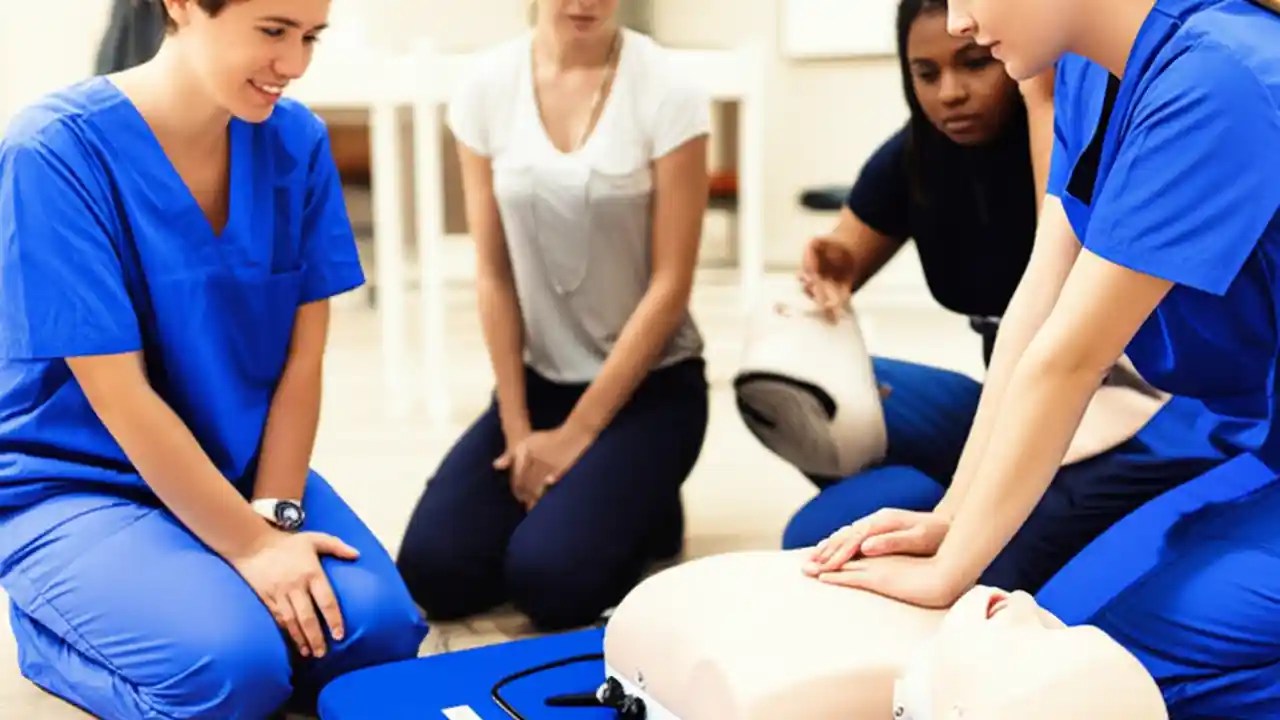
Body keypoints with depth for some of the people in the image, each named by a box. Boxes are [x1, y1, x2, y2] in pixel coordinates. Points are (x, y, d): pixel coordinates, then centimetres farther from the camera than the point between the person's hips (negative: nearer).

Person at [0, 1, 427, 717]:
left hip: (244, 468, 6)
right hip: (74, 485, -5)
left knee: (380, 626, -16)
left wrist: (274, 512, -13)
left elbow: (302, 356, -3)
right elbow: (119, 397, -21)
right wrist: (249, 546, -20)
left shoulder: (296, 141, -5)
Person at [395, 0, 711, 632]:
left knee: (548, 576, -21)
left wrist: (577, 433, -12)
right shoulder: (487, 87, -3)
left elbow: (671, 285, -12)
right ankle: (555, 491, 15)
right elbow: (494, 275, -1)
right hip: (538, 380, 4)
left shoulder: (667, 92, -12)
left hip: (648, 383, -3)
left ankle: (643, 514, 9)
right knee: (432, 570, -11)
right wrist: (517, 428, -6)